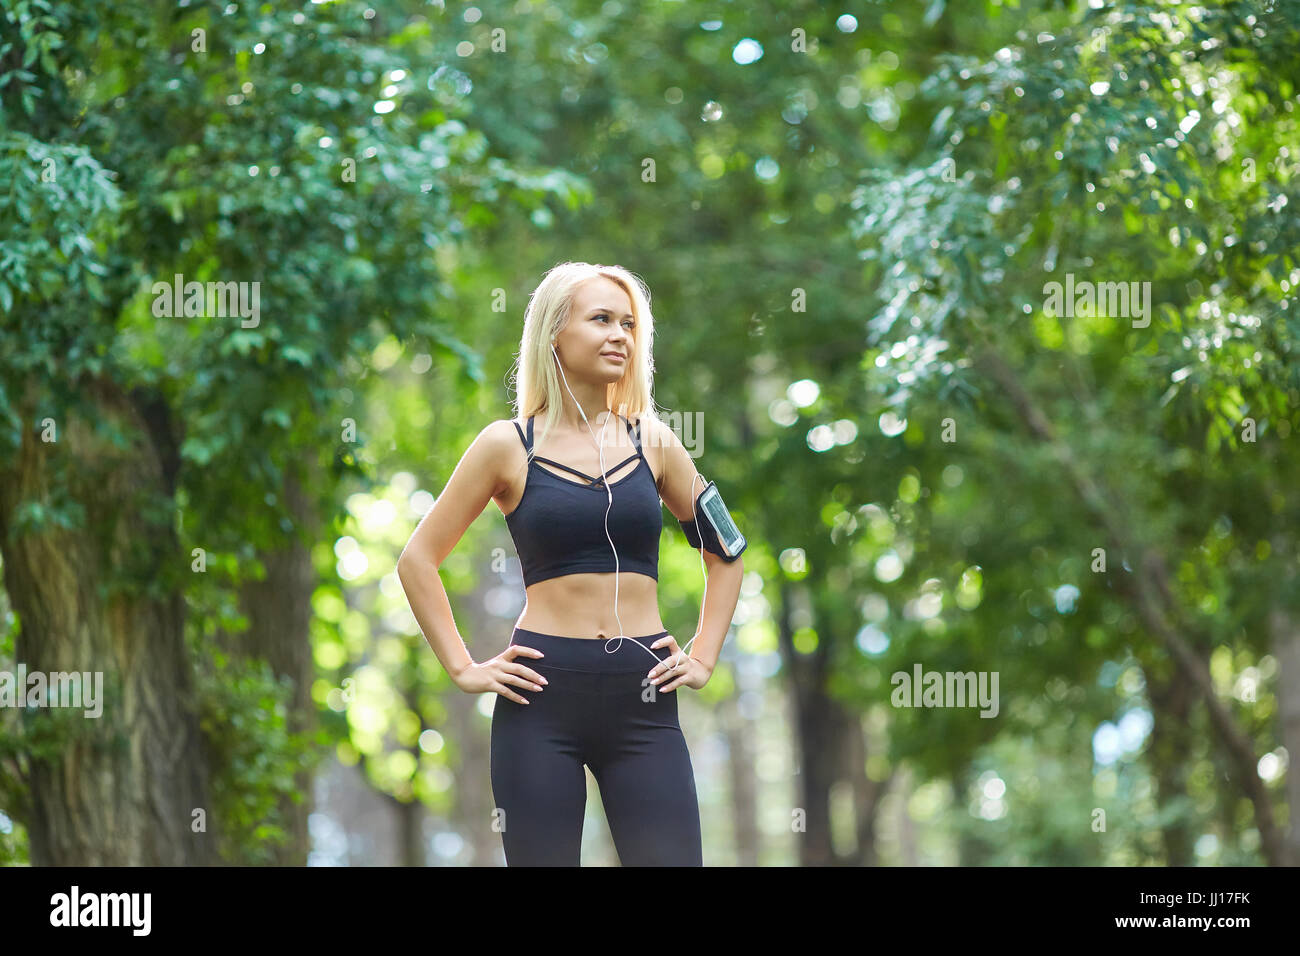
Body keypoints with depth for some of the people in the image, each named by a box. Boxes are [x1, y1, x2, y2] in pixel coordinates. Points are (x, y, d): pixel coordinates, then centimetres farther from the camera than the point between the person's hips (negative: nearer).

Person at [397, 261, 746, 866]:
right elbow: (418, 559, 6)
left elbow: (725, 555, 20)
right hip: (544, 699, -2)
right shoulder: (508, 446, 2)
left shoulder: (652, 442, 9)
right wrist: (462, 668, 0)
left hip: (643, 702, 2)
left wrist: (704, 656, 10)